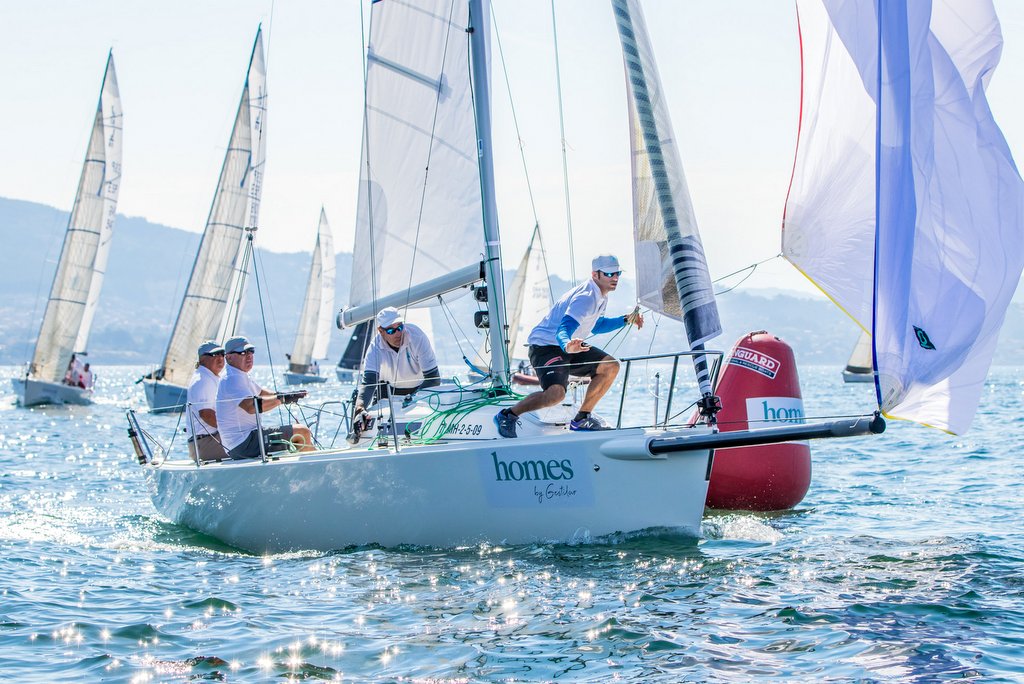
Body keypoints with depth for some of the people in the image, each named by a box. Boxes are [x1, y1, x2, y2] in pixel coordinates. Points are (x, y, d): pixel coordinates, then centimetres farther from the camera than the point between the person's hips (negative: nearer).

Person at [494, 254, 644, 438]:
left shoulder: (600, 296, 9)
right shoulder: (585, 297, -24)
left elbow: (596, 326, 27)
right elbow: (564, 329, -37)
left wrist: (625, 320, 18)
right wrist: (567, 346, -59)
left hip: (572, 347, 10)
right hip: (545, 346, -10)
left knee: (611, 366, -2)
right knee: (556, 393, -32)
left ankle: (581, 419, 8)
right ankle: (507, 415, -12)